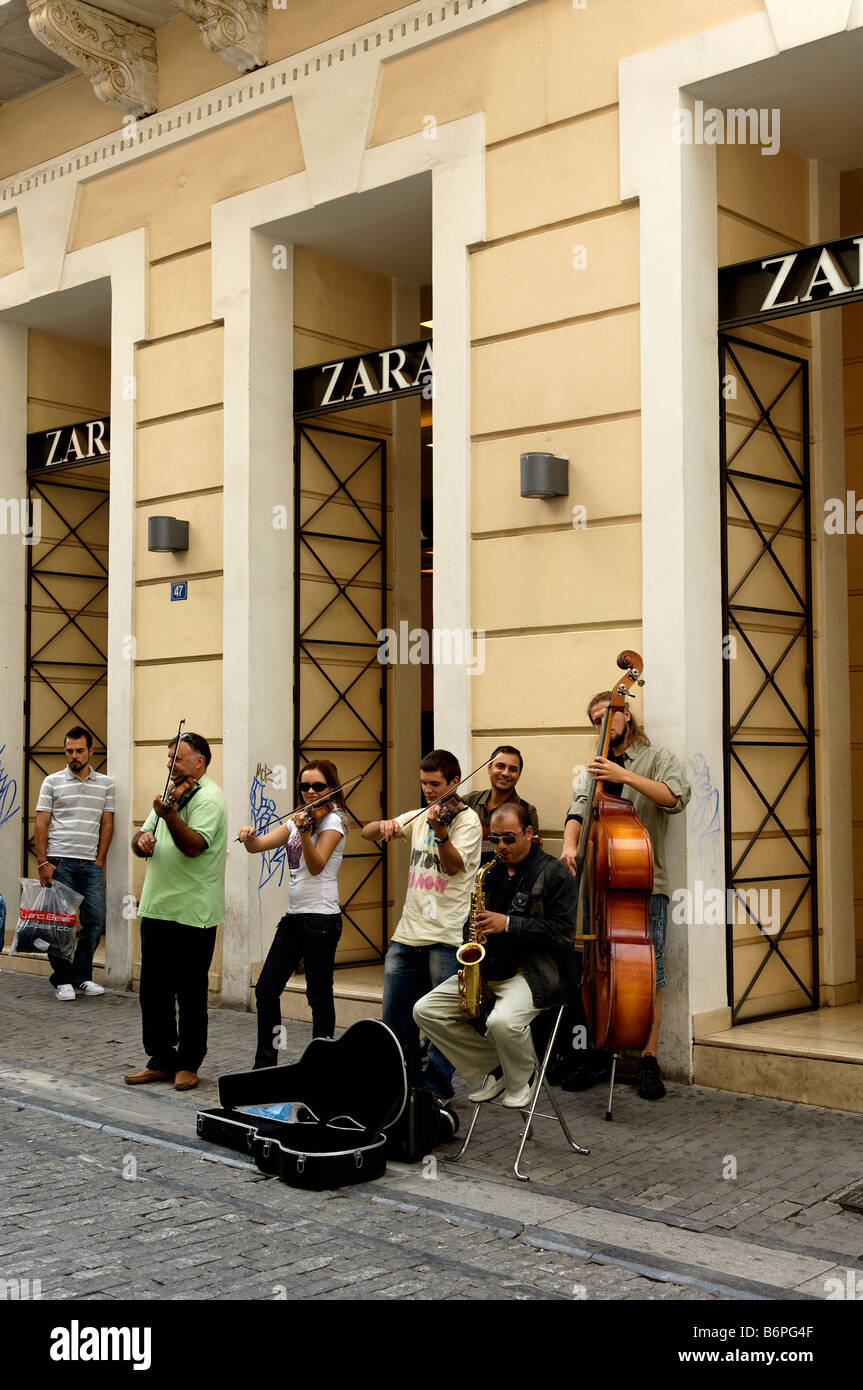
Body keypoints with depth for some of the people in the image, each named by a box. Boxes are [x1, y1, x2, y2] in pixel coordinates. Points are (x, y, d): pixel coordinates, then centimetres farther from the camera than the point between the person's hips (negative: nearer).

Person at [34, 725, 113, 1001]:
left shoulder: (105, 784, 11)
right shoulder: (52, 782, 4)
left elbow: (107, 824, 11)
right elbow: (41, 825, 1)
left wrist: (99, 861, 3)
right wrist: (43, 862, -7)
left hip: (91, 864, 3)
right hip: (59, 862, -2)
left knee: (96, 921, -1)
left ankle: (82, 977, 14)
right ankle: (62, 980, 9)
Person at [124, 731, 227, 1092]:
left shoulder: (208, 798, -10)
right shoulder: (173, 793, 17)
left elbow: (194, 846, -24)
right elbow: (141, 840, 16)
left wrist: (170, 816, -39)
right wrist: (142, 839, -7)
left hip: (191, 913, -8)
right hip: (156, 909, 8)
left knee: (189, 994, 2)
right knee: (153, 991, 12)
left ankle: (188, 1064, 14)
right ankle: (161, 1060, 23)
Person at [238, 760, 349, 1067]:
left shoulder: (332, 820, -7)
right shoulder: (297, 820, 15)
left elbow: (316, 866, -20)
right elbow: (258, 846, 8)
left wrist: (304, 832, -34)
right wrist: (248, 836, -14)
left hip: (320, 916, -8)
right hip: (294, 915, 8)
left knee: (319, 996, -1)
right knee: (266, 990, 7)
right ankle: (266, 1063, 16)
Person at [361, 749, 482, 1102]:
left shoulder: (466, 819, -4)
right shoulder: (418, 817, 15)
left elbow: (454, 866, -18)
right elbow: (366, 833, 13)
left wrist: (440, 832, -35)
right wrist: (385, 826, -9)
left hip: (446, 936, -6)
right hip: (408, 931, 7)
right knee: (396, 1014, 11)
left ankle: (436, 1088, 11)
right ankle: (406, 1082, 27)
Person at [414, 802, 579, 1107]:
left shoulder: (553, 874, -8)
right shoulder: (494, 873, 15)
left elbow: (563, 933, -16)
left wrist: (508, 924, -21)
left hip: (537, 971, -8)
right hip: (489, 968, 8)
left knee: (502, 1021, -36)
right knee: (425, 1011, -6)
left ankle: (522, 1078, -2)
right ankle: (495, 1067, 3)